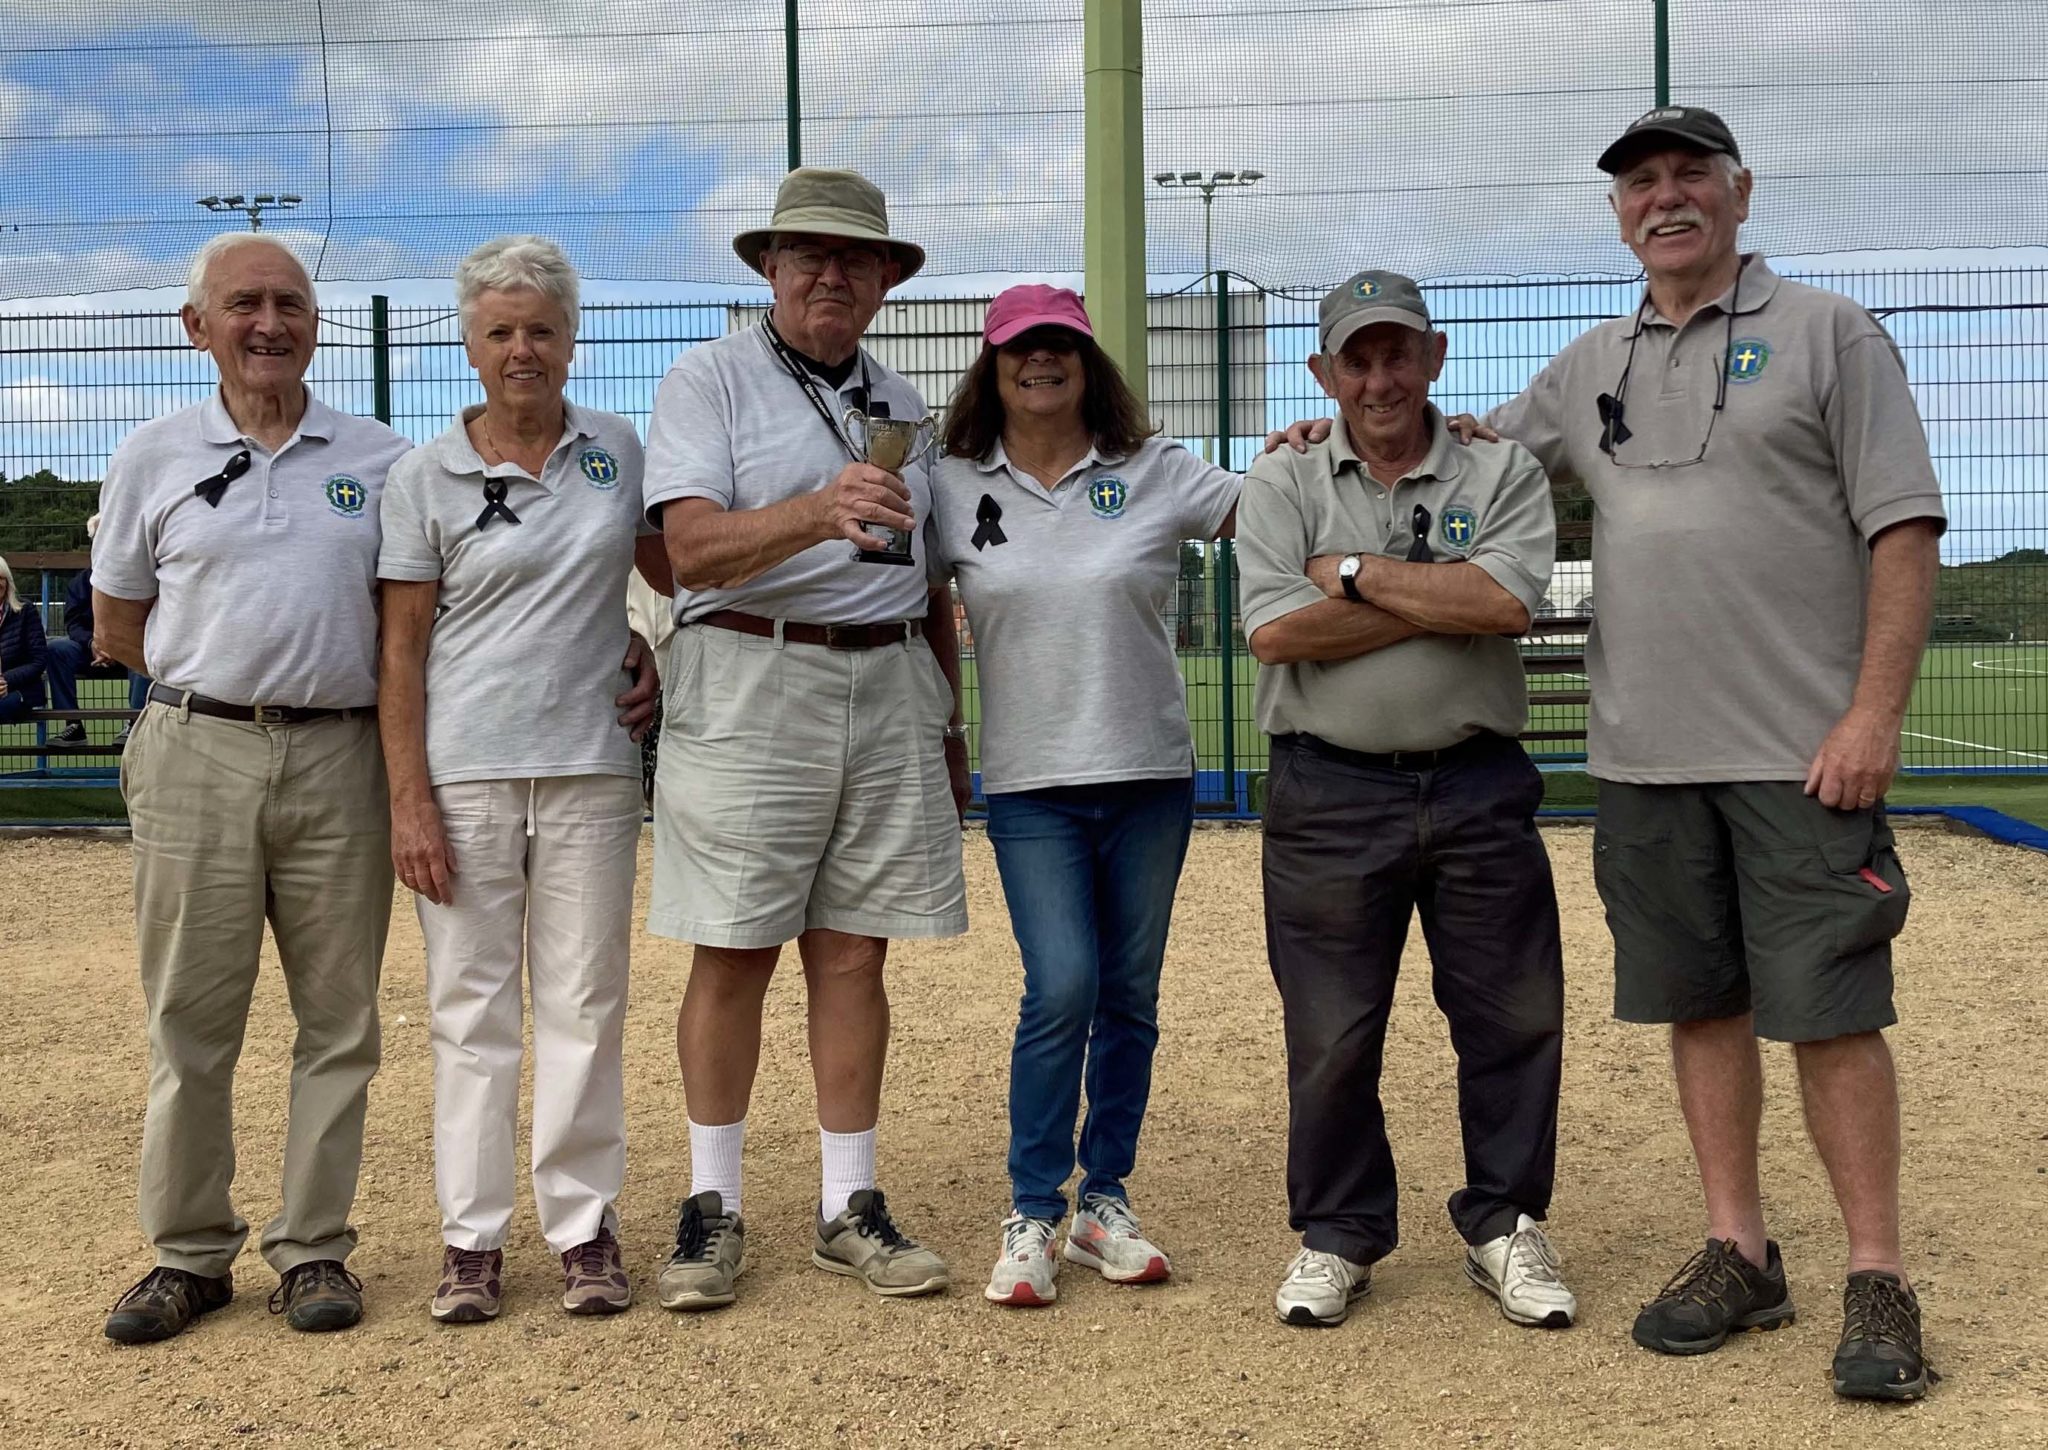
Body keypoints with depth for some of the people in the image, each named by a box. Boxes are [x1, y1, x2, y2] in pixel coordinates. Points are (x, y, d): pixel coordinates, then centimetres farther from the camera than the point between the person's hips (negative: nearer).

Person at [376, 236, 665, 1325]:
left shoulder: (618, 450, 7)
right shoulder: (424, 477, 1)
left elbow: (674, 563, 24)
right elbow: (401, 651, -1)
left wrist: (642, 639, 5)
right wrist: (408, 800, -8)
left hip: (591, 766, 2)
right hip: (463, 772, -1)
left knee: (585, 1002, 5)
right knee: (471, 1004, 4)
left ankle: (584, 1224, 16)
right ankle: (472, 1235, 14)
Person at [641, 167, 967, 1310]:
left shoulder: (900, 404, 18)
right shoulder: (710, 380, 0)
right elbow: (694, 548, -15)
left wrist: (949, 722, 19)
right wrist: (818, 511, -32)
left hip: (889, 692, 5)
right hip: (752, 689, -4)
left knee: (854, 954, 6)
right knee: (733, 954, 0)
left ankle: (851, 1206, 14)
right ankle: (714, 1208, 12)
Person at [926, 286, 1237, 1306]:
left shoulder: (1153, 473, 3)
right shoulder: (953, 489, 3)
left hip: (1151, 775, 2)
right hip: (1030, 785, -1)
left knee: (1130, 995, 8)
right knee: (1062, 989, -12)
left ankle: (1105, 1201, 23)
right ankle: (1032, 1215, 4)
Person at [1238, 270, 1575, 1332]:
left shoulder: (1503, 474, 6)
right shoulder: (1281, 485, 6)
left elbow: (1506, 602, -13)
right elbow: (1275, 631, -11)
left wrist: (1353, 573, -9)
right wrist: (1441, 601, -10)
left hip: (1479, 791, 1)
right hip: (1329, 794, -1)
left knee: (1515, 1018, 6)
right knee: (1329, 1032, 5)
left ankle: (1504, 1227, 23)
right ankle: (1337, 1235, 22)